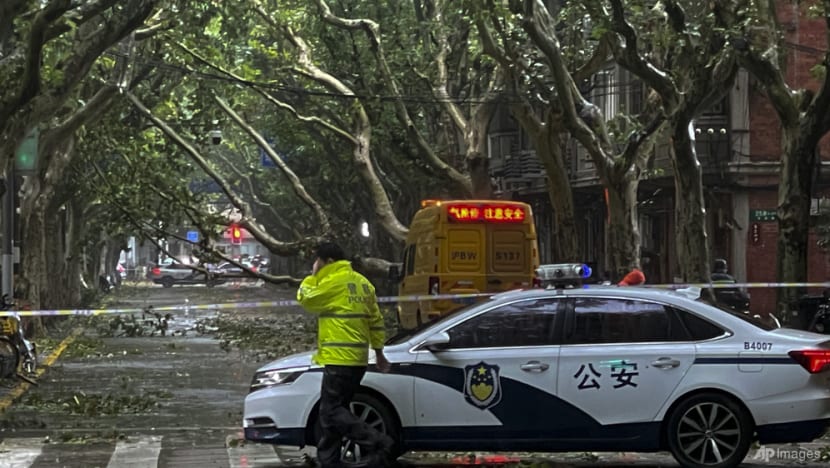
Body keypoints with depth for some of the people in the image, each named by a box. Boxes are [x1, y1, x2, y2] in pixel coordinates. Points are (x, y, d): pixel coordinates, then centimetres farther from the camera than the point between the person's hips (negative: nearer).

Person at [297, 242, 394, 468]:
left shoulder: (334, 282, -12)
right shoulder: (361, 282, 16)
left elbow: (305, 298, -2)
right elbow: (375, 320, 18)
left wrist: (314, 275, 10)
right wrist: (379, 352, 22)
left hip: (339, 358, -10)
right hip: (358, 358, 10)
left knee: (332, 411, -9)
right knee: (334, 410, 13)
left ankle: (378, 443, -18)